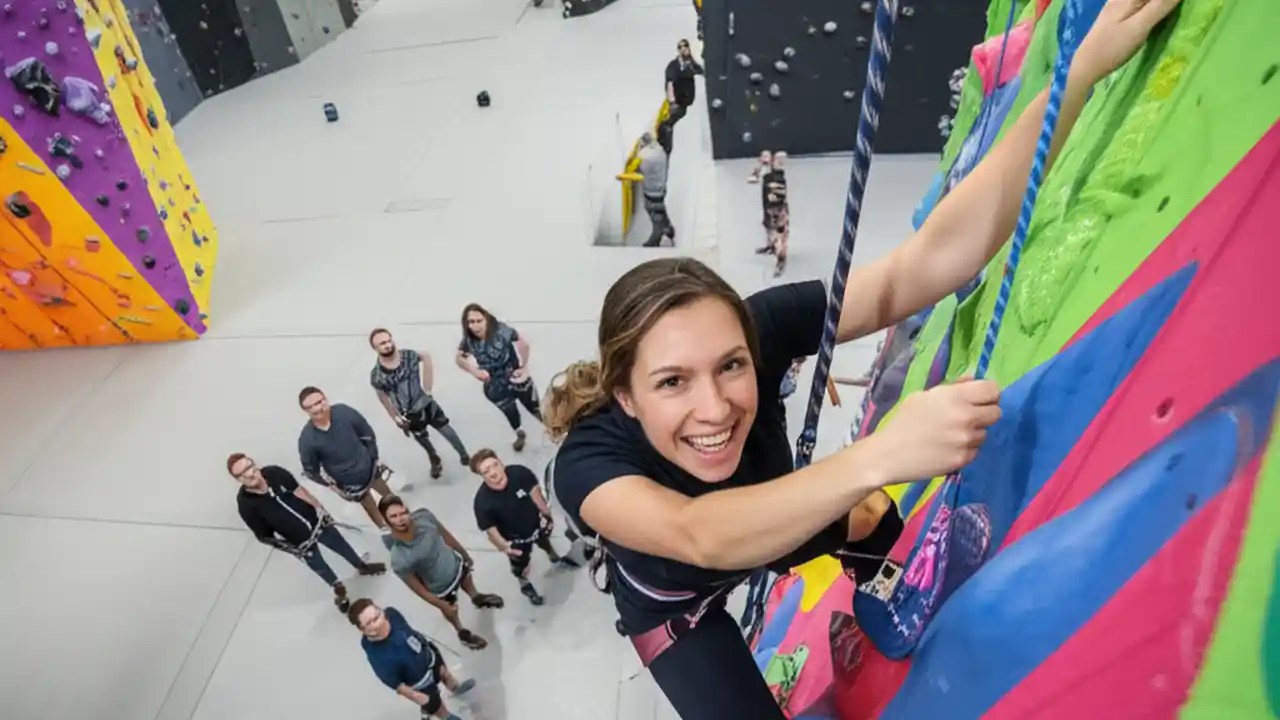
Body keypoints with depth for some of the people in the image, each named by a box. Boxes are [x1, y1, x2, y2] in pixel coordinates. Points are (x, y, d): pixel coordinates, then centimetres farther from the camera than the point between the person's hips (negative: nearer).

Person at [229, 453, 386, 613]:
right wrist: (288, 547, -12)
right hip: (300, 542, -2)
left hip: (316, 522, 2)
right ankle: (338, 589, 52)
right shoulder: (246, 505, -27)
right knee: (319, 567, 22)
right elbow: (264, 536, -16)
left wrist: (320, 509, -6)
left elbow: (298, 491, -6)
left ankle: (362, 567, 54)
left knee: (342, 545, 24)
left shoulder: (274, 473, -21)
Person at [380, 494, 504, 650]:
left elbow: (445, 534, -9)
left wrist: (465, 554, 6)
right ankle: (463, 633, 63)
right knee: (451, 612, 28)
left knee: (467, 581, 36)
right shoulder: (399, 560, -41)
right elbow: (417, 587, -23)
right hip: (441, 588, -3)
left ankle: (477, 598, 73)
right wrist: (441, 605, -11)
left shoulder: (423, 516, -30)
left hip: (456, 564, 4)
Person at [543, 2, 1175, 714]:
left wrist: (1083, 69, -54)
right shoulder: (587, 461, -41)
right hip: (674, 603, -2)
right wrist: (878, 456, -71)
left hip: (767, 519, 3)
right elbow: (702, 537, -59)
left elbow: (928, 263, -46)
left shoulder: (752, 330, -36)